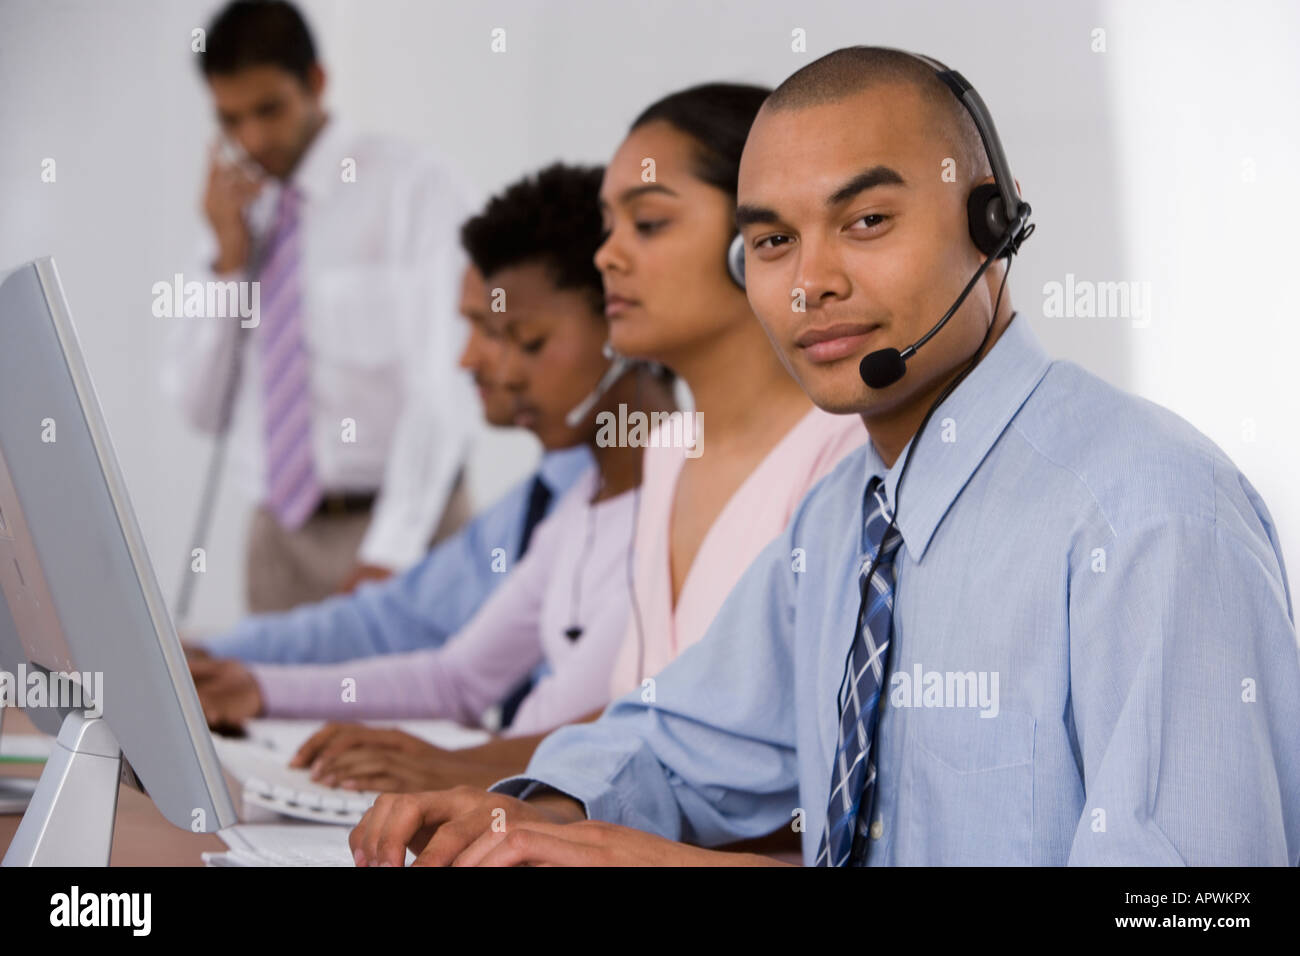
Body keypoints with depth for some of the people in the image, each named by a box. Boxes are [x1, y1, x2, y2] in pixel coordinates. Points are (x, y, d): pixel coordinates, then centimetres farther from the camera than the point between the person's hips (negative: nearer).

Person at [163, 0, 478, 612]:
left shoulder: (414, 186, -5)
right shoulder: (239, 212, 10)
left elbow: (438, 383, -11)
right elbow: (202, 409, 9)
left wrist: (388, 555, -18)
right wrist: (227, 263, -3)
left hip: (403, 525, -4)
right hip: (280, 532, 4)